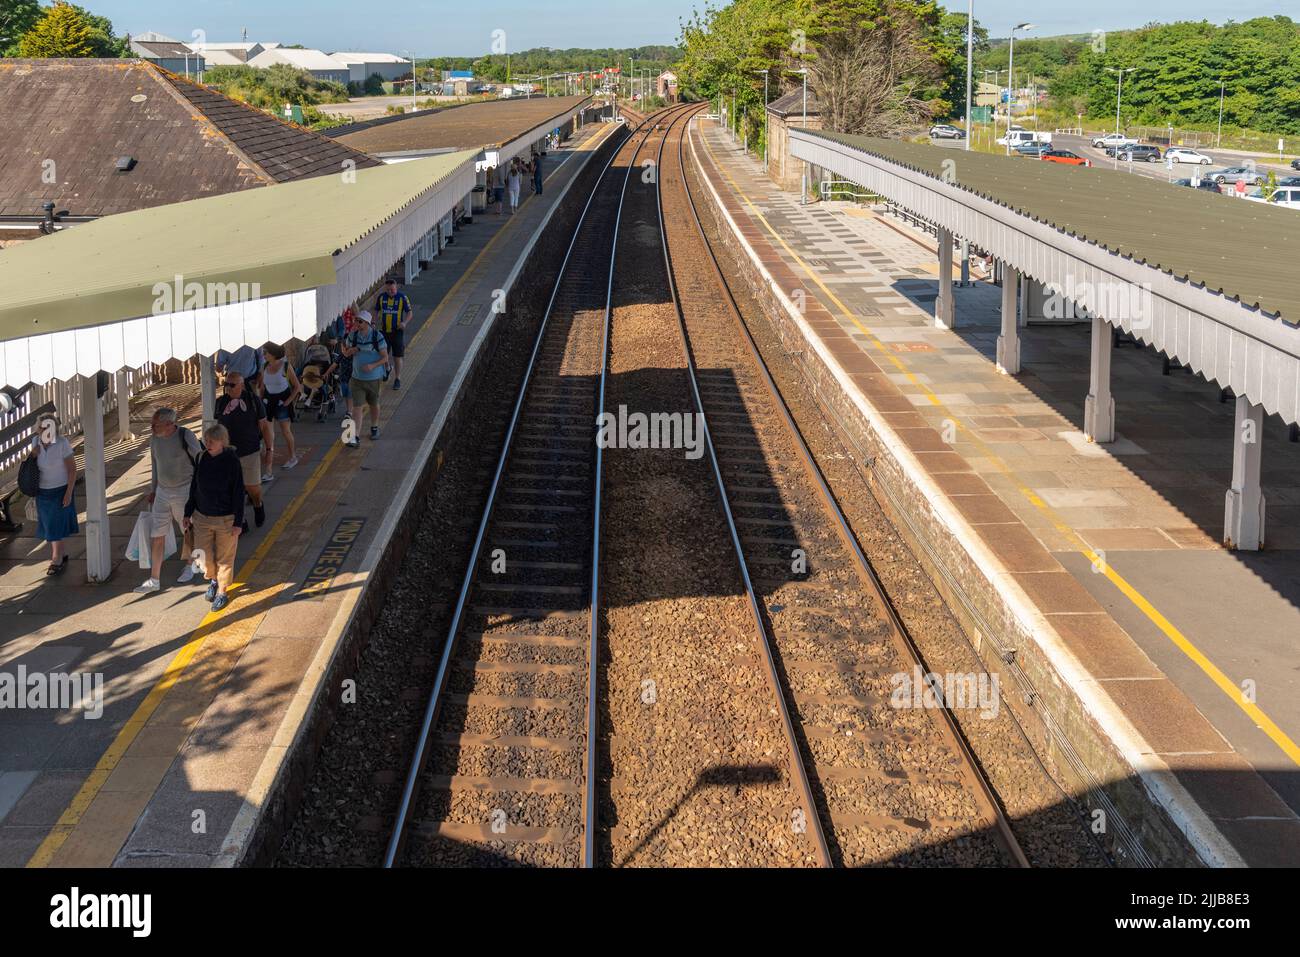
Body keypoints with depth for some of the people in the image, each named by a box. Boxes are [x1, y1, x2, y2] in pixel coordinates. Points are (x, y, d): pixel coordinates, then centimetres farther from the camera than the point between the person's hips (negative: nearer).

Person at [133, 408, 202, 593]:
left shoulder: (185, 436, -16)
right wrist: (153, 490, 18)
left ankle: (188, 567, 34)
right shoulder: (155, 439, 0)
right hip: (162, 491, 5)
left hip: (184, 490, -5)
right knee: (158, 535, 1)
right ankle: (154, 580, 6)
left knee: (188, 531, 12)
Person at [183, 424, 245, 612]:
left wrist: (238, 522, -12)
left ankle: (222, 592, 25)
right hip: (202, 517, 4)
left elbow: (238, 493, -11)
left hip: (225, 519, -4)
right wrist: (188, 513, 10)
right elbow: (194, 487, 9)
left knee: (224, 558, 8)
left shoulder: (232, 461, -15)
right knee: (204, 556, 10)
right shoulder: (201, 458, -3)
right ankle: (213, 580, 39)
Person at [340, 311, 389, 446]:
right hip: (357, 378, 1)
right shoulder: (353, 336, -3)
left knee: (374, 405, 18)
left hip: (374, 378, -1)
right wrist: (349, 351, -13)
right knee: (357, 407, -6)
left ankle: (374, 428, 42)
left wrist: (373, 365, -26)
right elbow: (345, 352, 12)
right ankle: (355, 437, -10)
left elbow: (385, 357, -9)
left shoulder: (377, 336, -12)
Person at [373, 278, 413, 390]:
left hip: (397, 331, -3)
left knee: (397, 357, -1)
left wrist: (404, 323, -22)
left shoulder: (402, 297, -8)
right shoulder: (381, 297, 1)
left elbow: (409, 313, -3)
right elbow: (376, 311, 13)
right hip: (384, 330, 3)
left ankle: (397, 380, 10)